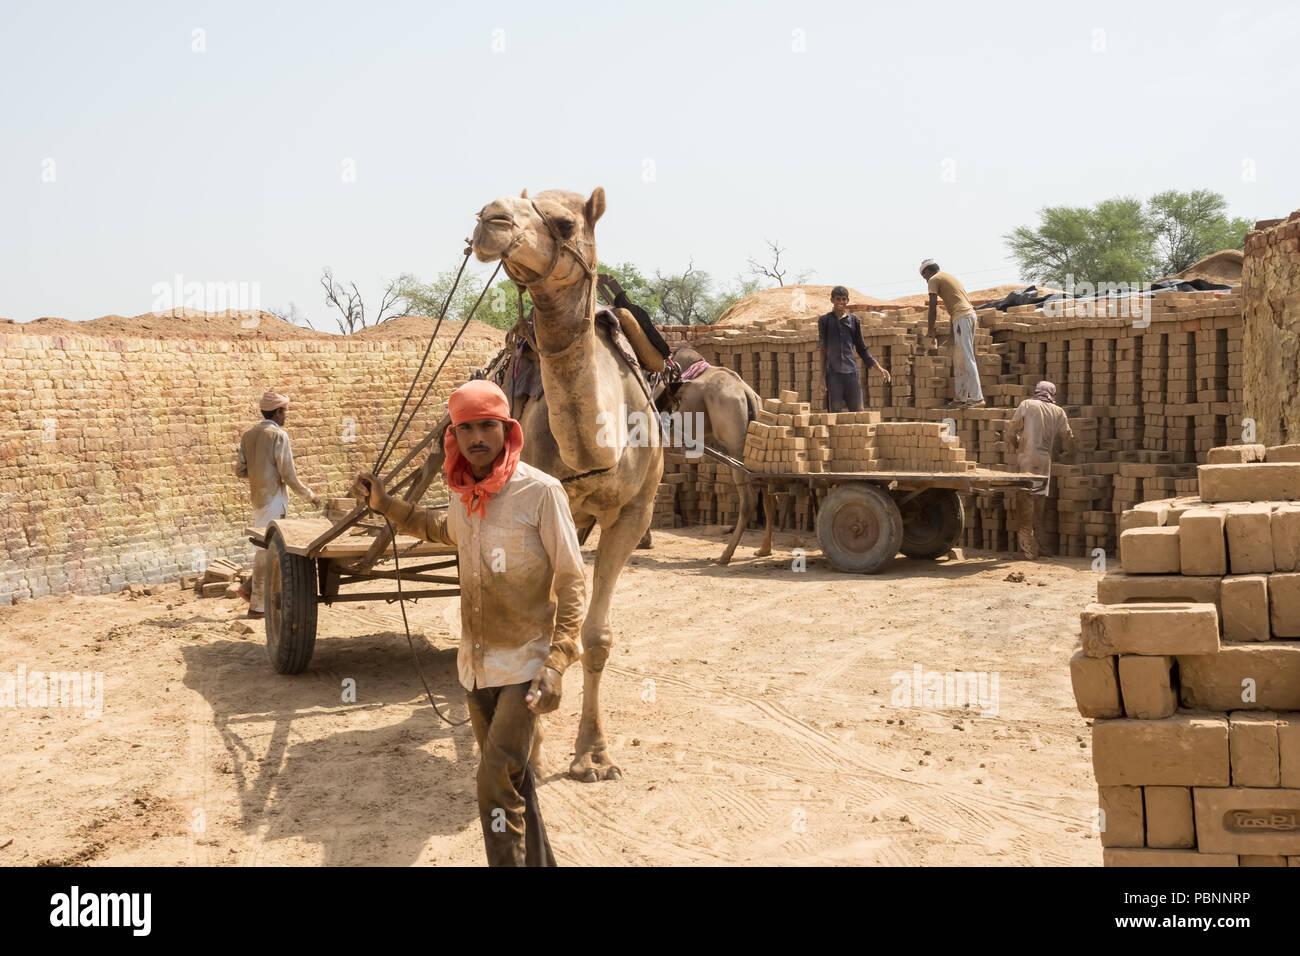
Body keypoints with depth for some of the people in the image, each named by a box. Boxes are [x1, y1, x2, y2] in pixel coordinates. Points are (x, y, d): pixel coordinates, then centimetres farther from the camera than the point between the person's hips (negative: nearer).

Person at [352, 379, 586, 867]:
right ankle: (538, 860, 35)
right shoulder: (462, 497, 3)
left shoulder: (540, 492, -16)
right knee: (512, 779, 18)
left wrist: (556, 665, -24)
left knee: (497, 781, -15)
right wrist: (384, 504, 19)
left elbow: (572, 583, -16)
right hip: (476, 663, 6)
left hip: (524, 662, -6)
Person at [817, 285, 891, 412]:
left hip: (851, 373, 3)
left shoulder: (854, 320, 12)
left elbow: (861, 348, 18)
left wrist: (879, 368, 11)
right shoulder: (825, 320, 5)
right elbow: (821, 347, 3)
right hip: (832, 373, -2)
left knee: (857, 411, -1)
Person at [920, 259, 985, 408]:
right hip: (970, 314, 9)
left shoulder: (934, 280, 2)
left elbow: (933, 308, -4)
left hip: (961, 317, -9)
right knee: (959, 361, 11)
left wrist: (930, 329, 4)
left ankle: (978, 399, -15)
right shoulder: (949, 277, 28)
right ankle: (960, 398, 11)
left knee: (967, 359, -11)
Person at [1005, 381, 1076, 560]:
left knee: (1024, 507, -4)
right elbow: (1067, 436, 14)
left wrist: (1013, 449, 19)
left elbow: (1011, 430, 2)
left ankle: (1028, 551, -7)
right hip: (1045, 462, 4)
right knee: (1038, 507, 13)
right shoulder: (1058, 412, 11)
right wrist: (1069, 452, 35)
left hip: (1026, 460, -4)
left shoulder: (1027, 405, 3)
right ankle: (1038, 548, 18)